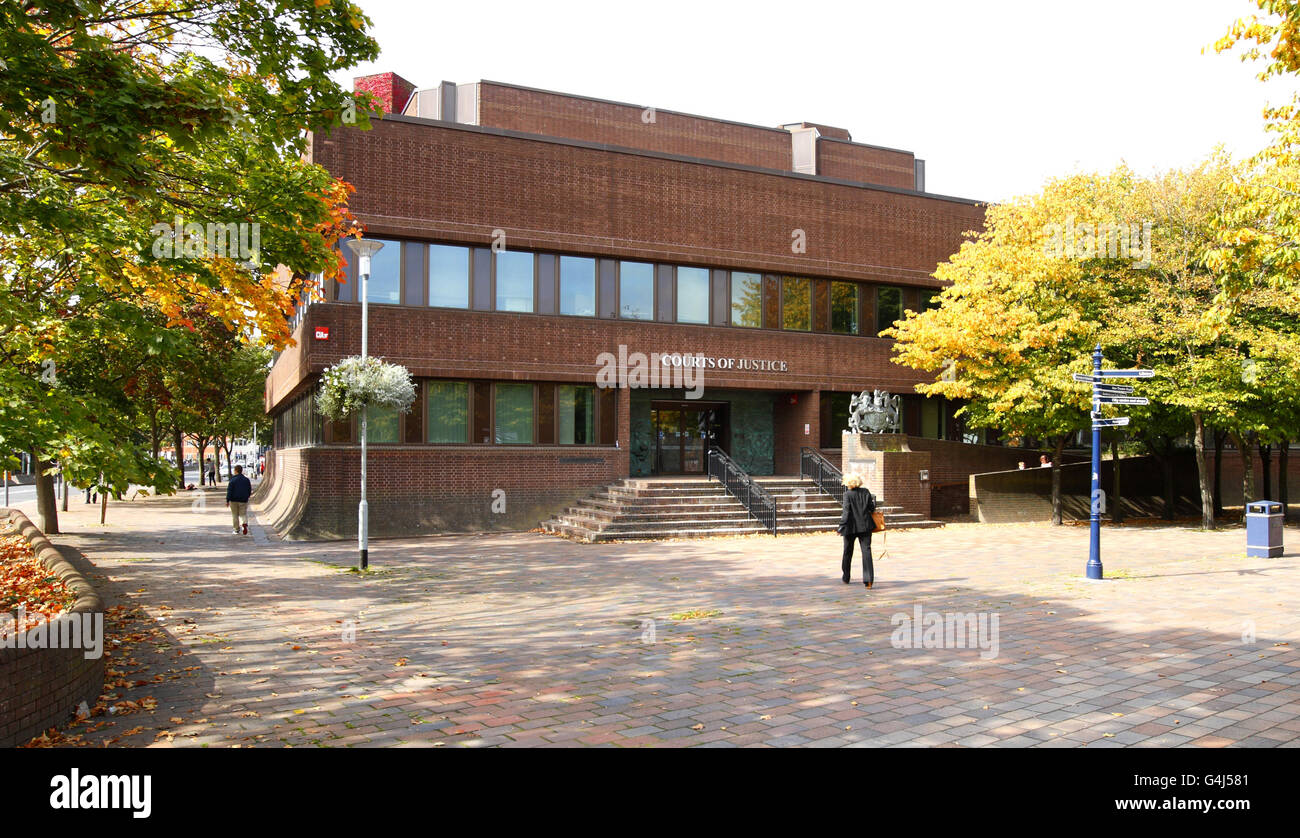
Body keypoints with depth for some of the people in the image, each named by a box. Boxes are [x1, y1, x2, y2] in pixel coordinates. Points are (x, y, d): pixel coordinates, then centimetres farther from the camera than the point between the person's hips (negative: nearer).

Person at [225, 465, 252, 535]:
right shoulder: (246, 480, 2)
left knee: (235, 515, 9)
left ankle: (236, 530, 12)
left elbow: (229, 491, -11)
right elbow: (250, 490, 8)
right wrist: (246, 497, 23)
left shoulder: (233, 480, -9)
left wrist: (227, 500, -7)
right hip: (243, 500, 2)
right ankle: (245, 523, -21)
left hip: (234, 500, -2)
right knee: (243, 514, 8)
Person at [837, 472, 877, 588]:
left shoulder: (848, 494, -11)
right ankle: (868, 579, -15)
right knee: (866, 550, -2)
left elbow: (846, 512, -17)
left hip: (851, 526, -2)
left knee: (848, 552, 14)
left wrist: (841, 526, -17)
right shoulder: (866, 492, 0)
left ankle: (845, 577, 28)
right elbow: (872, 508, 4)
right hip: (865, 526, 2)